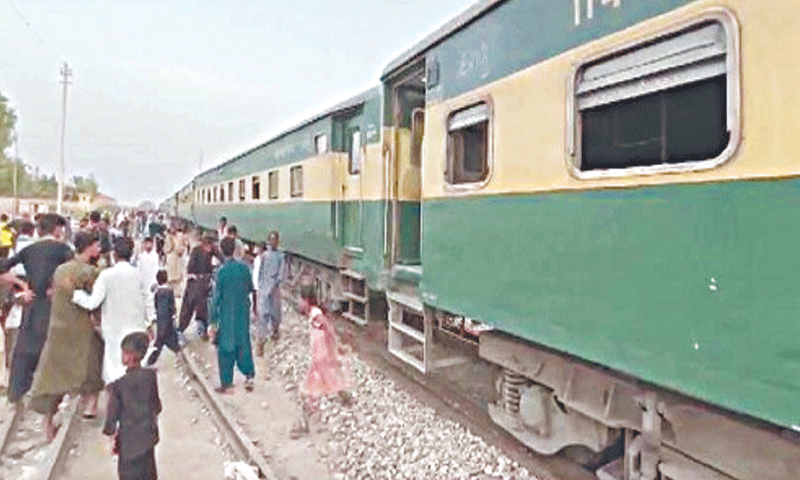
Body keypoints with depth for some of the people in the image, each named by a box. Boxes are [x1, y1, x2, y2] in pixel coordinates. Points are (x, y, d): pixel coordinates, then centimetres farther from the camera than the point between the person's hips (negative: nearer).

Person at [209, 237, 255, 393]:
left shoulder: (221, 272, -16)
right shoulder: (244, 268, -4)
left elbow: (216, 298, -14)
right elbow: (250, 288, 8)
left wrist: (213, 322, -8)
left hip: (227, 316, -4)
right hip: (243, 314, 4)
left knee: (225, 348, 8)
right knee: (243, 343, 18)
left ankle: (226, 384, 17)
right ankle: (249, 375, 16)